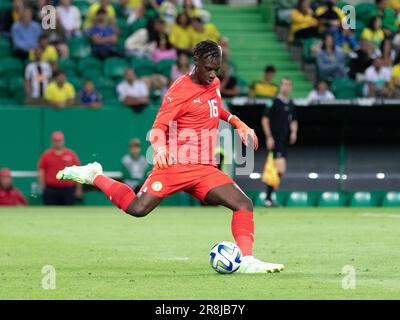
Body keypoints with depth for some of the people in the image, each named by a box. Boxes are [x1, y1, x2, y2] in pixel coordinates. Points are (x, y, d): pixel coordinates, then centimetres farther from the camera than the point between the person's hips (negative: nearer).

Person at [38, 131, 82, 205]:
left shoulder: (71, 155, 6)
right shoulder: (46, 155, 4)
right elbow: (41, 172, 3)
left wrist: (78, 189, 4)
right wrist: (42, 188, -4)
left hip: (68, 190, 1)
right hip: (51, 190, -1)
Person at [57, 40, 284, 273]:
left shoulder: (214, 83, 13)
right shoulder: (180, 90, -11)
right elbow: (159, 127, -15)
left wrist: (238, 123, 26)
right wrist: (159, 149, -35)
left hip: (206, 170, 6)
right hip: (176, 165, -6)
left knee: (244, 204, -11)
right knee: (138, 208, -15)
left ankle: (247, 261, -15)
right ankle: (94, 176, 8)